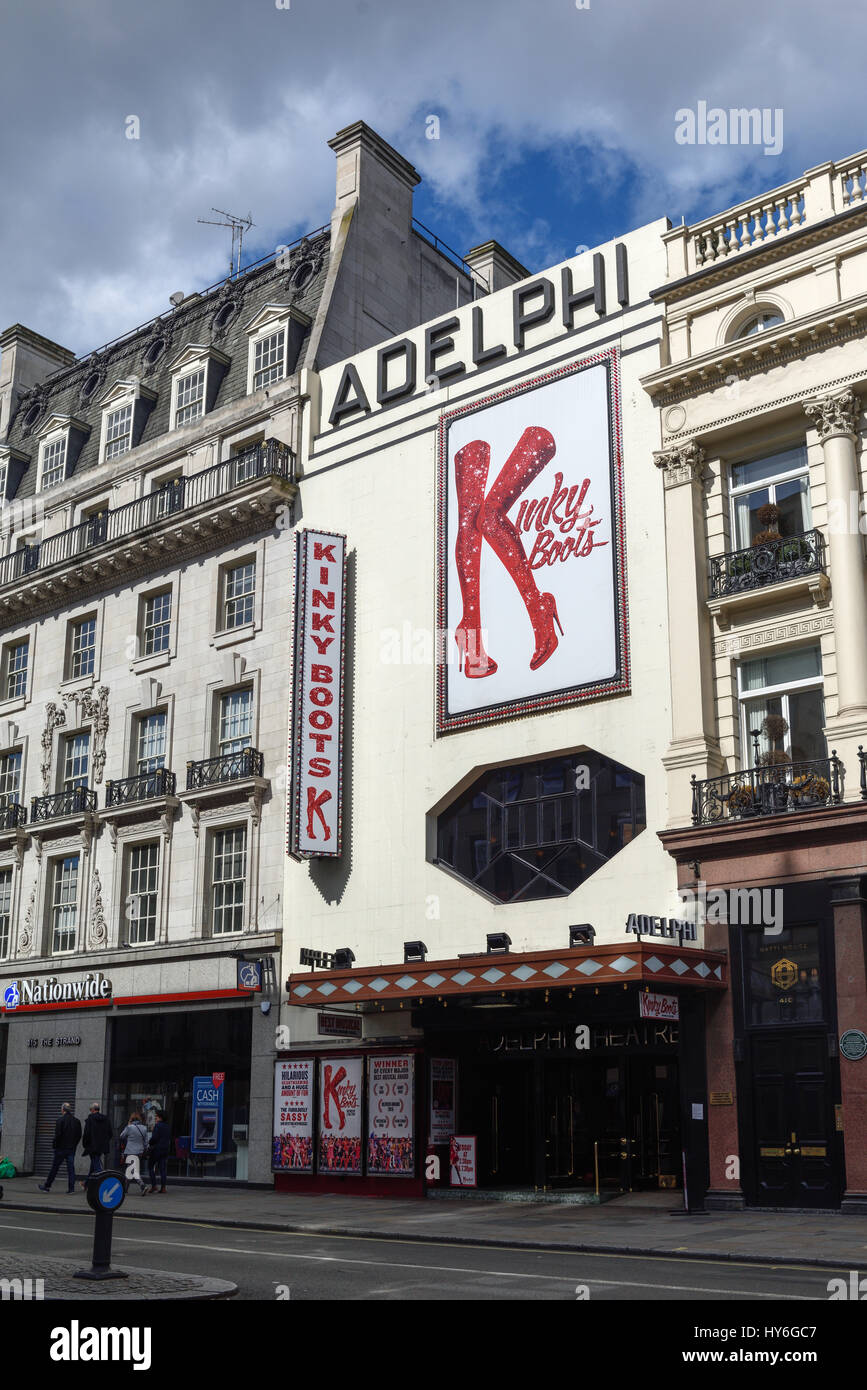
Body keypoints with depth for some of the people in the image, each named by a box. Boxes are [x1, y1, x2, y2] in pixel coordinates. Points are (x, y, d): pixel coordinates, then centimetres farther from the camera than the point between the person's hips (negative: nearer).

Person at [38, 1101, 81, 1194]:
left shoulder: (61, 1120, -11)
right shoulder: (77, 1121, 6)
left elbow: (57, 1135, -15)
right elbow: (79, 1135, 9)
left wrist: (54, 1145, -3)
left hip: (61, 1148, -4)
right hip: (72, 1149, 4)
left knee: (54, 1168, 5)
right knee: (71, 1168, 4)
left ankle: (47, 1186, 14)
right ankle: (71, 1188, 0)